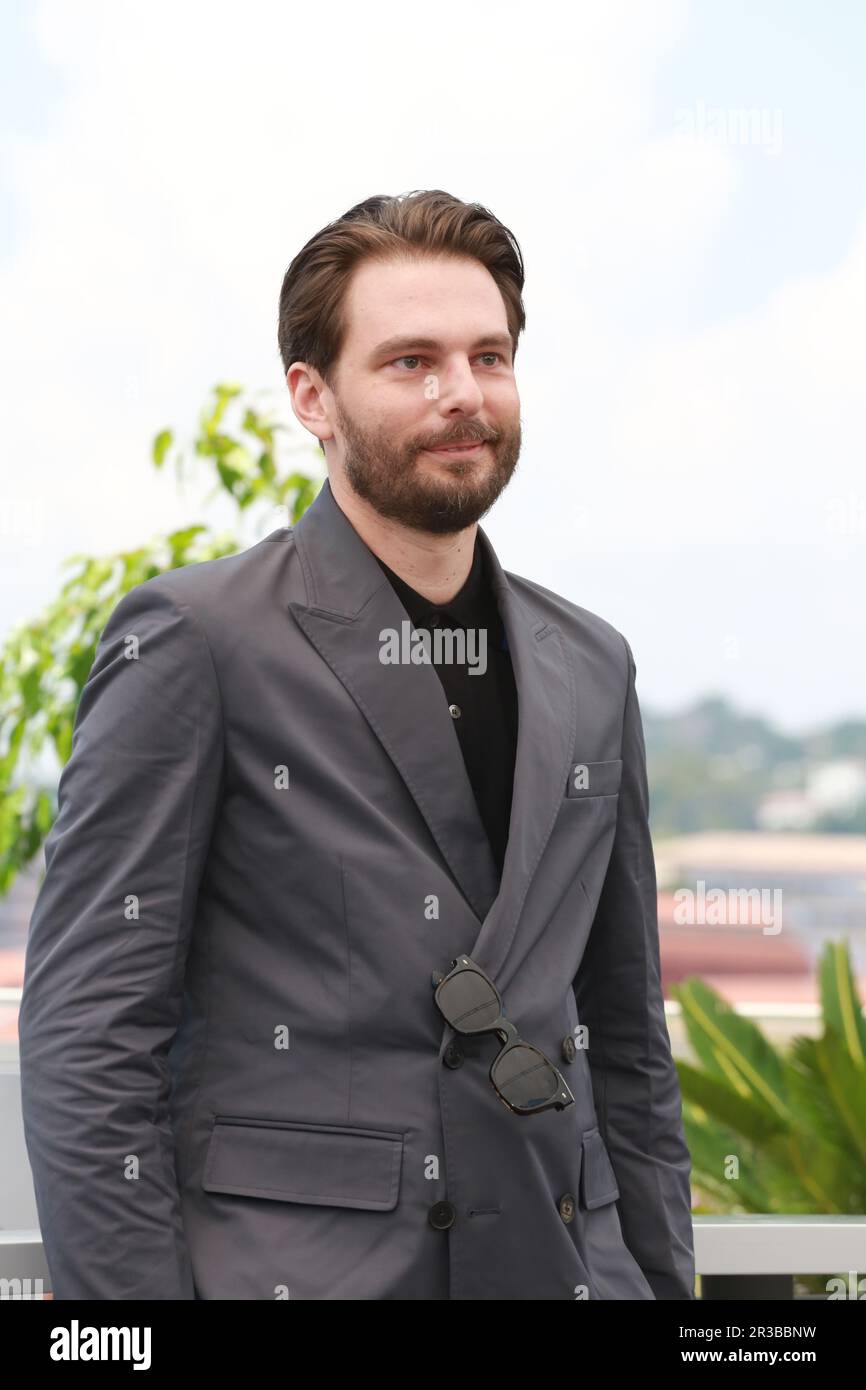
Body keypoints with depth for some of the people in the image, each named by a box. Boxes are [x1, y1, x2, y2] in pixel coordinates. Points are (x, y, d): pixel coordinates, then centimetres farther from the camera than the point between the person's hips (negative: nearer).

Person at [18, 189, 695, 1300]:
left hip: (561, 1257, 5)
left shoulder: (590, 667, 12)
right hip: (289, 1261, -5)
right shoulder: (191, 638, -5)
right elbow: (84, 1036, -9)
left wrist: (663, 1280, 11)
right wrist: (132, 1317, -15)